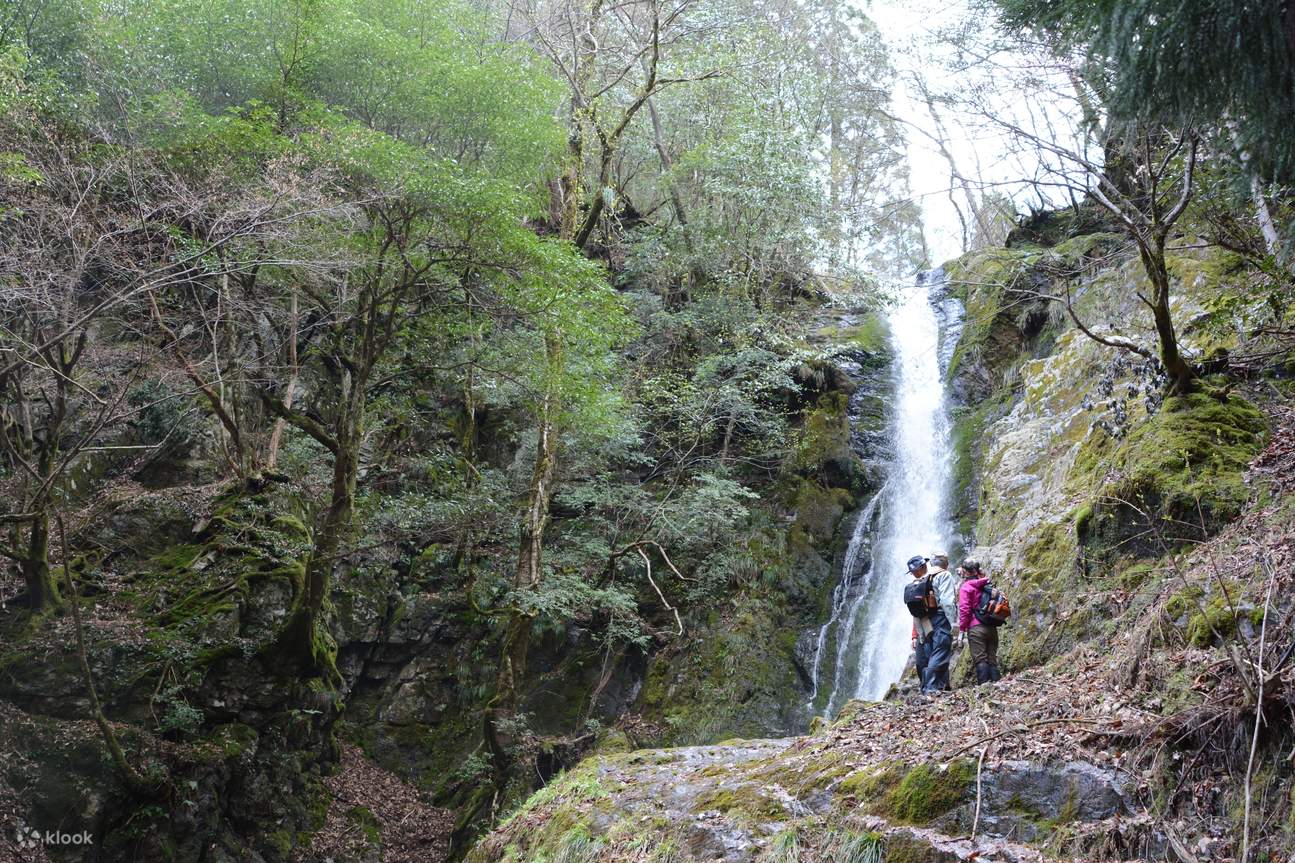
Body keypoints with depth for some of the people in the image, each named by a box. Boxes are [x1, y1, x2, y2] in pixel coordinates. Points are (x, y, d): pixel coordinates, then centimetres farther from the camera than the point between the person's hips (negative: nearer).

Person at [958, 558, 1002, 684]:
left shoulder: (966, 587, -6)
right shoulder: (988, 586, 14)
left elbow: (964, 609, -12)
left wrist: (962, 627, -5)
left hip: (976, 628, -6)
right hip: (992, 628, 6)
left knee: (980, 659, -6)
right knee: (992, 659, 9)